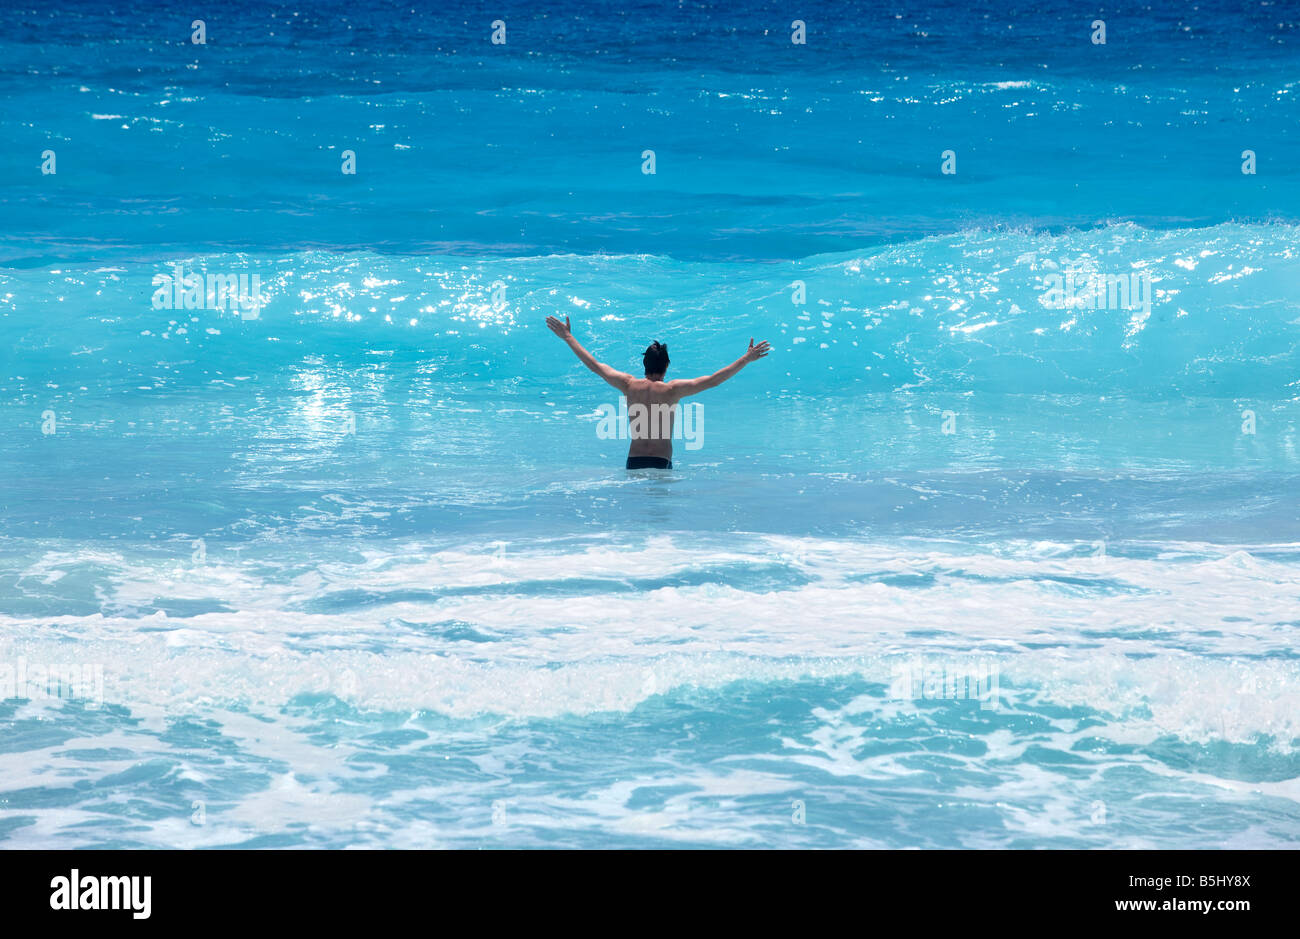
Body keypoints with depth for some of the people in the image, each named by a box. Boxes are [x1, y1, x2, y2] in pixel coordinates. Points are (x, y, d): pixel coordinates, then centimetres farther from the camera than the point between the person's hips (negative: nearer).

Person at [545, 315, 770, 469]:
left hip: (633, 462, 3)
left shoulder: (629, 385, 5)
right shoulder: (672, 389, -5)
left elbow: (594, 365, 13)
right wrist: (746, 359, -3)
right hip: (661, 462, -3)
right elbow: (713, 380, -7)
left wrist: (568, 337, 24)